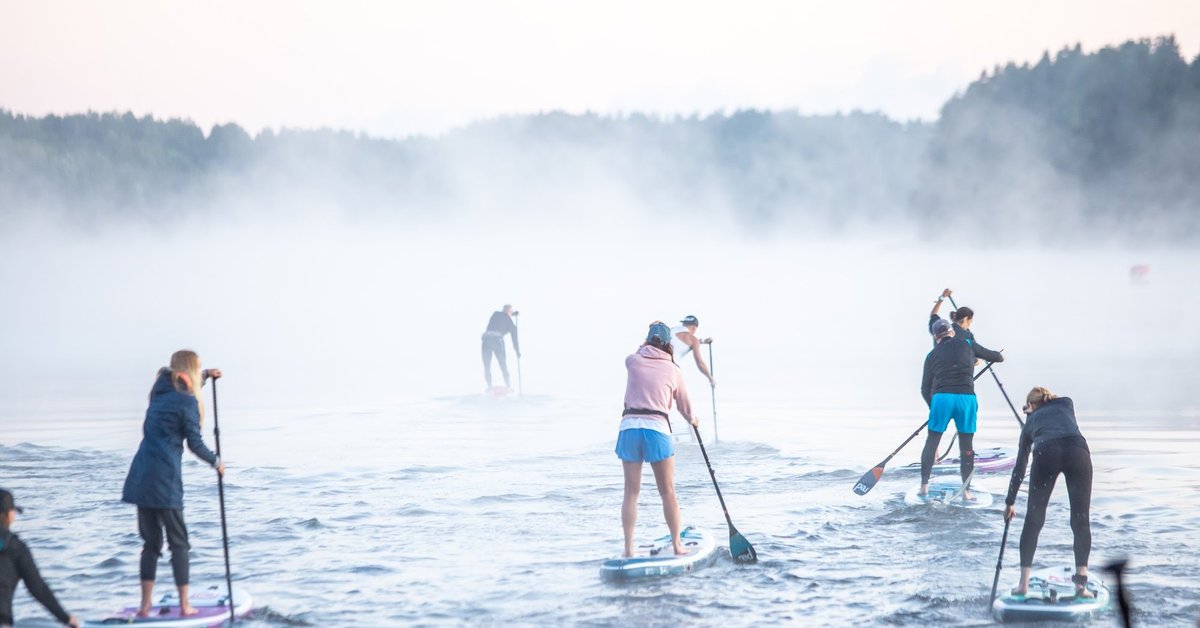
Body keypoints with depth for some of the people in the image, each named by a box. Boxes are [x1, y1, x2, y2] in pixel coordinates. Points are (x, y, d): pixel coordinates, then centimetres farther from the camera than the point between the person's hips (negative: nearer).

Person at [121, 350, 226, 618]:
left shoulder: (162, 392, 15)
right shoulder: (187, 401, -6)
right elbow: (195, 444, -3)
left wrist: (205, 375, 42)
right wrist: (216, 462, 11)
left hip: (141, 477, 7)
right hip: (164, 480, -7)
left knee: (151, 542, 12)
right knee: (179, 542, 3)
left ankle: (144, 606, 9)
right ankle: (184, 606, 2)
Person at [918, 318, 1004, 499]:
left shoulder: (933, 355, 15)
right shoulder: (967, 345, 12)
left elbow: (925, 389, 15)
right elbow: (994, 356, 25)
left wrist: (934, 407, 31)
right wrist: (999, 357, 48)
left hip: (942, 397, 0)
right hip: (967, 398, 0)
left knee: (932, 441, 14)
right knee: (966, 445, 10)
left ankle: (924, 485, 15)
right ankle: (966, 490, 9)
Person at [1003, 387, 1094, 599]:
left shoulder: (1032, 420, 32)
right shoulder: (1067, 404, 32)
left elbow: (1020, 466, 36)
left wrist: (1010, 502, 44)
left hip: (1046, 453, 0)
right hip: (1078, 450, 0)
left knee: (1033, 520, 13)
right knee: (1081, 520, 8)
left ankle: (1024, 583, 12)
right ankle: (1081, 580, -3)